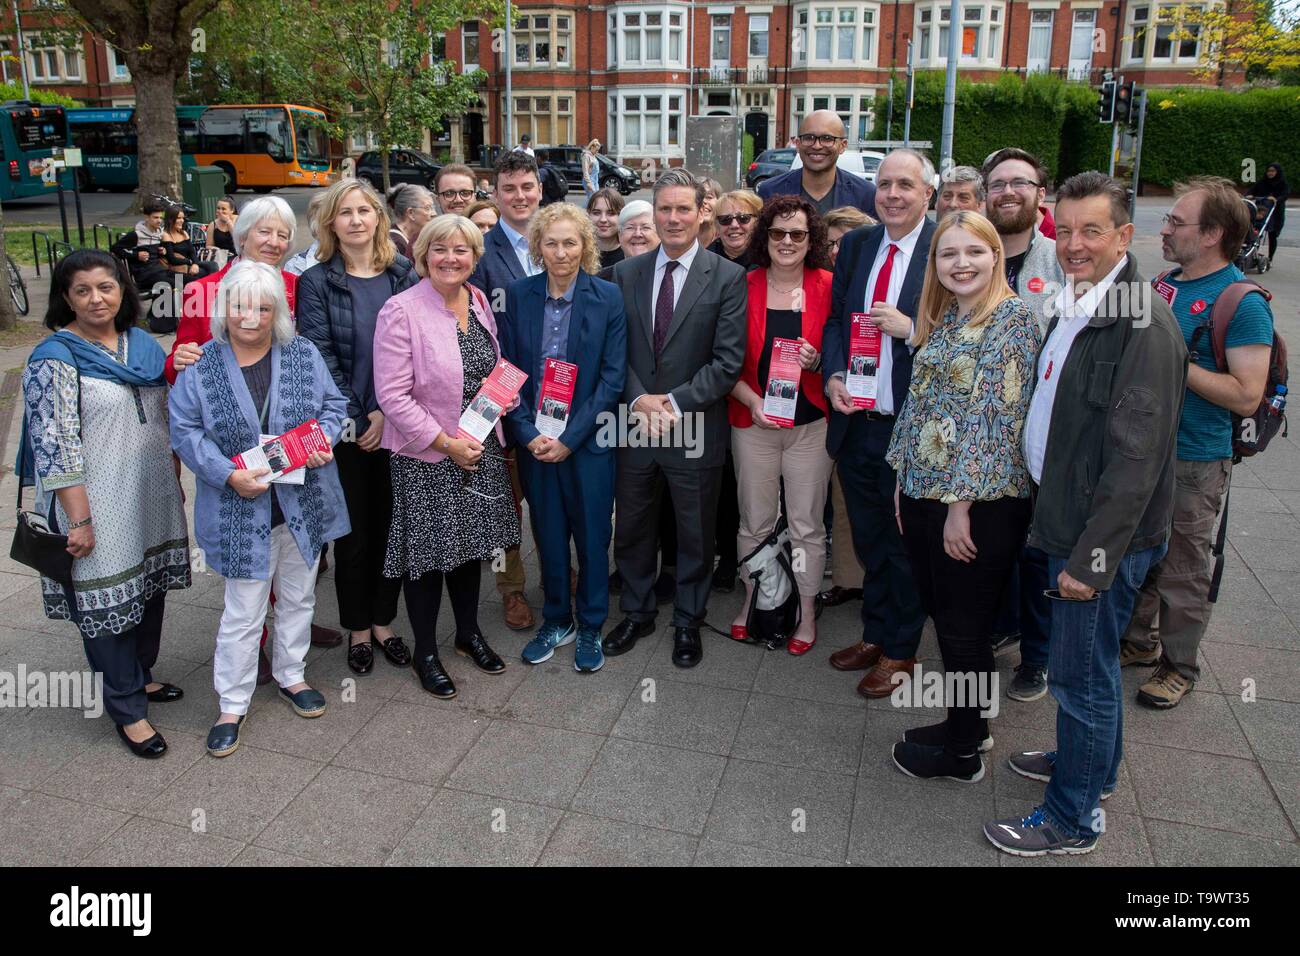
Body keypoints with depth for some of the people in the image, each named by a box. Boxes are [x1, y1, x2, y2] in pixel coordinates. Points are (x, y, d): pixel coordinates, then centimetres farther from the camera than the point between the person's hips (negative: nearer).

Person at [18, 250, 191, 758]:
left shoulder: (143, 343, 7)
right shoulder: (54, 359, -12)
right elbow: (54, 446, -16)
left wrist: (175, 482, 15)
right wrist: (79, 520, -19)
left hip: (154, 498, 7)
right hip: (100, 507, -6)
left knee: (150, 585, 17)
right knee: (108, 598, 3)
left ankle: (140, 675, 38)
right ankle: (127, 708, 17)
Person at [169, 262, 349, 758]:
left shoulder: (303, 354, 0)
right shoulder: (201, 366, -6)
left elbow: (333, 405, 6)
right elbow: (186, 431, -5)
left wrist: (323, 440, -14)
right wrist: (229, 474, -18)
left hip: (304, 503, 3)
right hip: (241, 511, -3)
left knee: (298, 598, 18)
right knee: (243, 612, 4)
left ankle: (291, 675, 38)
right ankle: (232, 703, 20)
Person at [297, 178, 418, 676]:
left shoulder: (403, 275, 4)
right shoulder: (317, 282, -1)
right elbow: (319, 357, -7)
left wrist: (386, 412, -11)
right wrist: (358, 419, -12)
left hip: (395, 424, 2)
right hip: (344, 429, -2)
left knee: (391, 525, 9)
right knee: (353, 531, 8)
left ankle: (383, 621, 26)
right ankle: (357, 628, 25)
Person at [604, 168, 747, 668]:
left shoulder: (727, 277, -6)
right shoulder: (625, 273, 4)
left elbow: (728, 360, -11)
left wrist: (675, 402, -18)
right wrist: (638, 400, -13)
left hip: (696, 430, -3)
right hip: (635, 425, 3)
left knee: (695, 534, 12)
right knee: (631, 529, 16)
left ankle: (688, 621, 32)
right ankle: (636, 613, 36)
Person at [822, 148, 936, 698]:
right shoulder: (856, 245, 7)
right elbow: (834, 318, 10)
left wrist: (910, 328, -23)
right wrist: (833, 375, -6)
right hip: (855, 420, 5)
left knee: (905, 543, 11)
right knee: (868, 539, 19)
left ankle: (900, 651, 30)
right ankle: (874, 635, 38)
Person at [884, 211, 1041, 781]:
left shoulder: (1011, 318, -13)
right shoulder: (940, 318, 11)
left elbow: (995, 414, -19)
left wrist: (962, 501, -20)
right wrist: (904, 482, 11)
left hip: (980, 501, -7)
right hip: (923, 493, 8)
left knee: (964, 627, 6)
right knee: (941, 614, 18)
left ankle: (963, 751, 26)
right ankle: (967, 724, 37)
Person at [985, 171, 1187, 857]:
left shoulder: (1142, 326, -21)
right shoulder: (1074, 307, 10)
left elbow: (1136, 457, -23)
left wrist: (1093, 555, -22)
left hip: (1105, 537, -9)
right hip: (1068, 519, 9)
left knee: (1081, 673, 3)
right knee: (1089, 662, 24)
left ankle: (1071, 819, 20)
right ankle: (1089, 763, 43)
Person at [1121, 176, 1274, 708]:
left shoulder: (1243, 303, -16)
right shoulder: (1163, 282, 6)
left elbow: (1247, 396, -23)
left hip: (1195, 463, -7)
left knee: (1182, 571, 7)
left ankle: (1179, 665, 25)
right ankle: (1138, 640, 38)